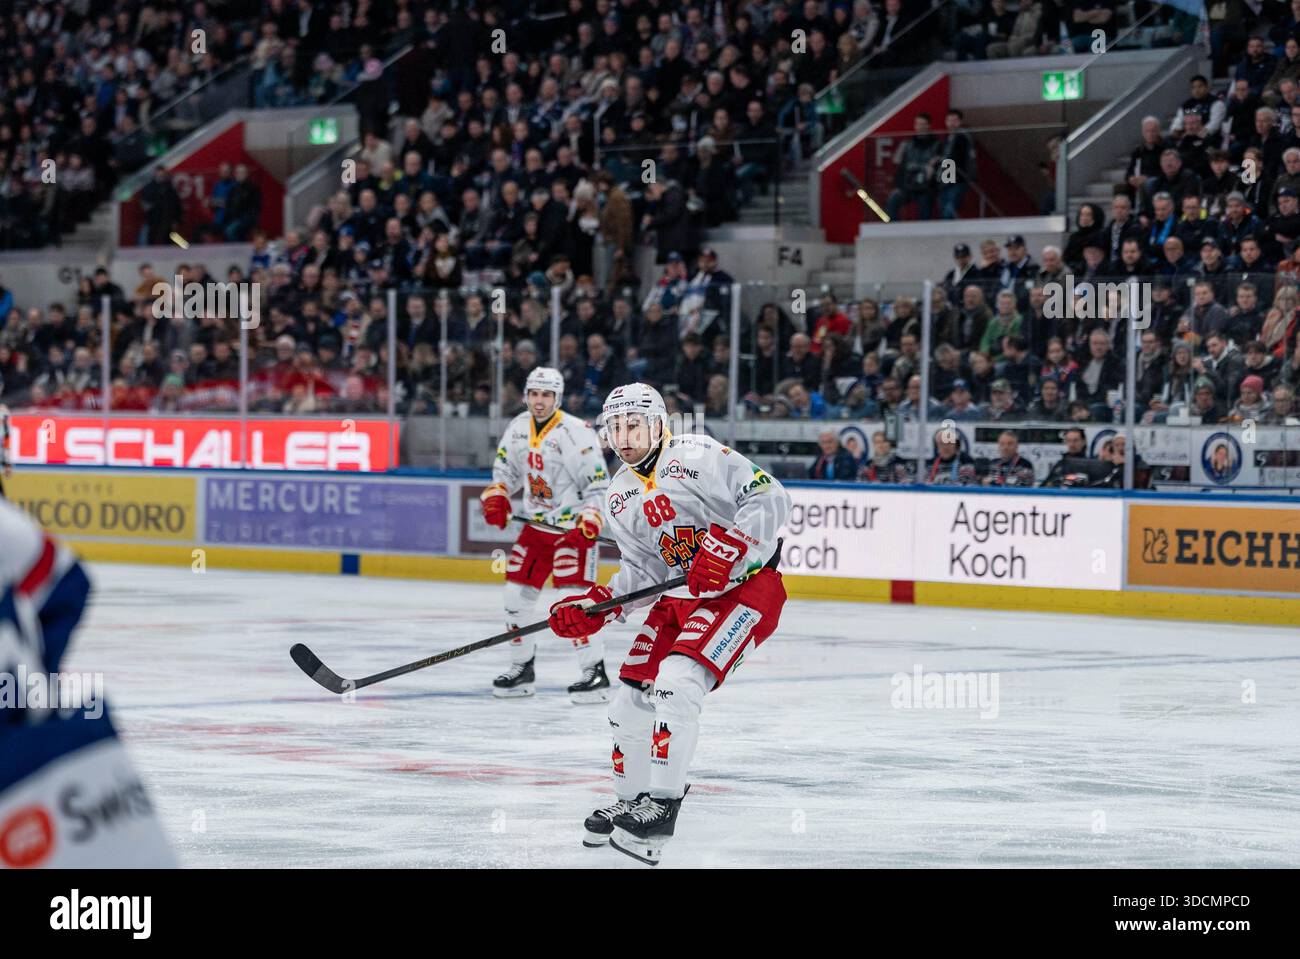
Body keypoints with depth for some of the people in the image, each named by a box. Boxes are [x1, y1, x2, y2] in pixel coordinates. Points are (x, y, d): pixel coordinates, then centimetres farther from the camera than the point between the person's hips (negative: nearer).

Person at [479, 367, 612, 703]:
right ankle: (522, 668, 22)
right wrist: (496, 496, 1)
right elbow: (506, 466, 18)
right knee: (516, 594, 7)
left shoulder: (575, 432, -18)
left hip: (574, 524, -7)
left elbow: (598, 484, -16)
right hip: (536, 524, 7)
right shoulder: (519, 427, 3)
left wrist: (590, 522, -26)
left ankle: (595, 672, -13)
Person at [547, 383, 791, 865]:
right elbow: (641, 570, 10)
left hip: (747, 586, -8)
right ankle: (630, 803, 25)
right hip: (681, 596, 8)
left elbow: (770, 498, -20)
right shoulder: (621, 495, 9)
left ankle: (662, 808, -21)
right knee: (632, 695, 5)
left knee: (676, 681, -25)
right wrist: (594, 608, -4)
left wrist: (728, 547, -31)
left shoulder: (696, 455, -15)